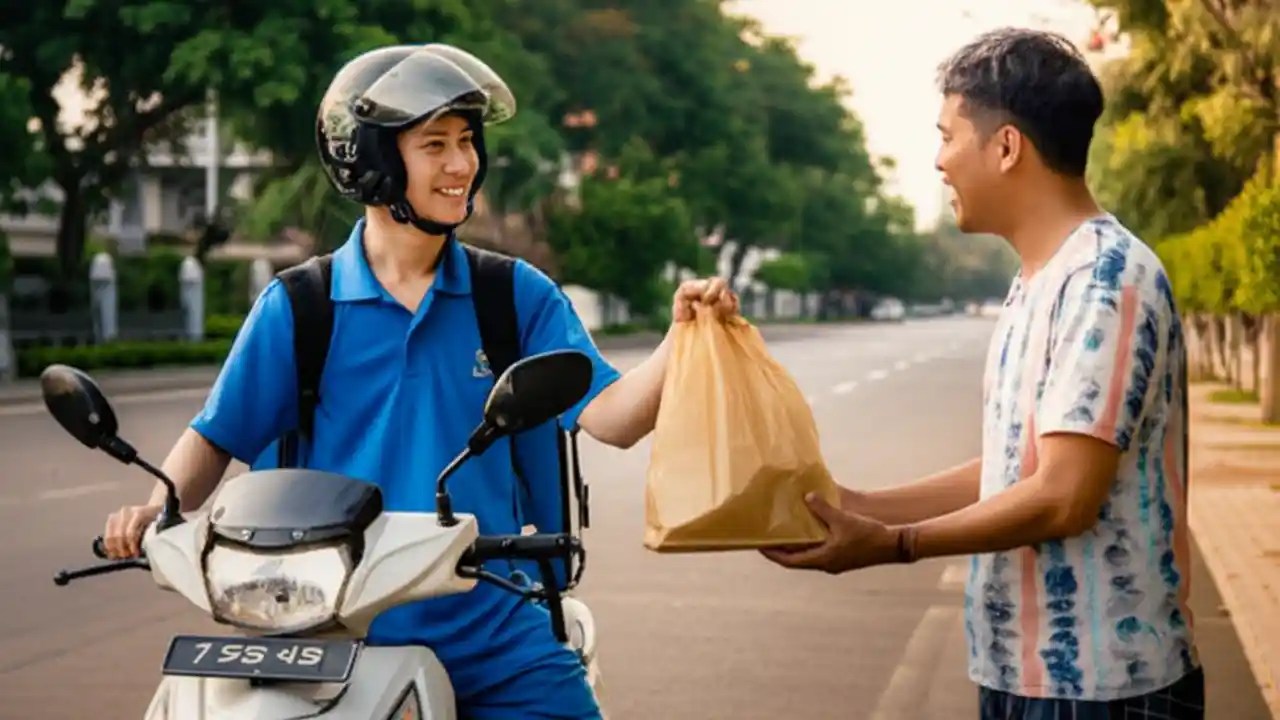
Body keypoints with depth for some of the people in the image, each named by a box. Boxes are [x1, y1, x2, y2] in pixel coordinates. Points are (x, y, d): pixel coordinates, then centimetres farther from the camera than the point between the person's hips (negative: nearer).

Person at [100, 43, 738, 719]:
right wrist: (158, 508, -12)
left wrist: (680, 337, -20)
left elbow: (611, 417, -4)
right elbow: (217, 437, 6)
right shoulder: (296, 307, 1)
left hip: (493, 627, 1)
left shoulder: (517, 295, 4)